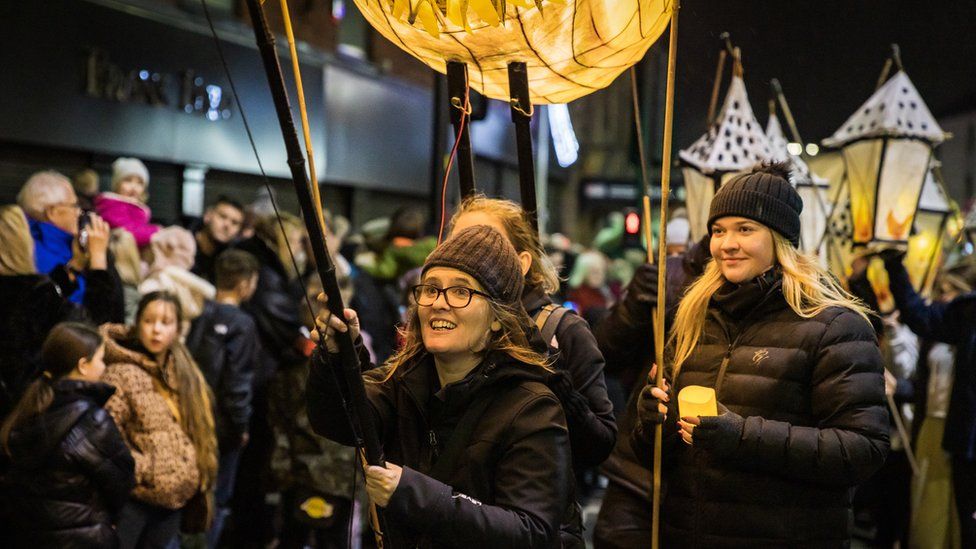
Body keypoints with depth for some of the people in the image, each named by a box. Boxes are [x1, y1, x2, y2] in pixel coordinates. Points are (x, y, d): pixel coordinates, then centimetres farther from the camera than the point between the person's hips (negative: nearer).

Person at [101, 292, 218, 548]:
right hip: (134, 497, -6)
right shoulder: (122, 372, -10)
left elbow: (201, 433, 16)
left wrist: (199, 480, 11)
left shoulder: (187, 374, 10)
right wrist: (145, 471, -18)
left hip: (175, 497, 6)